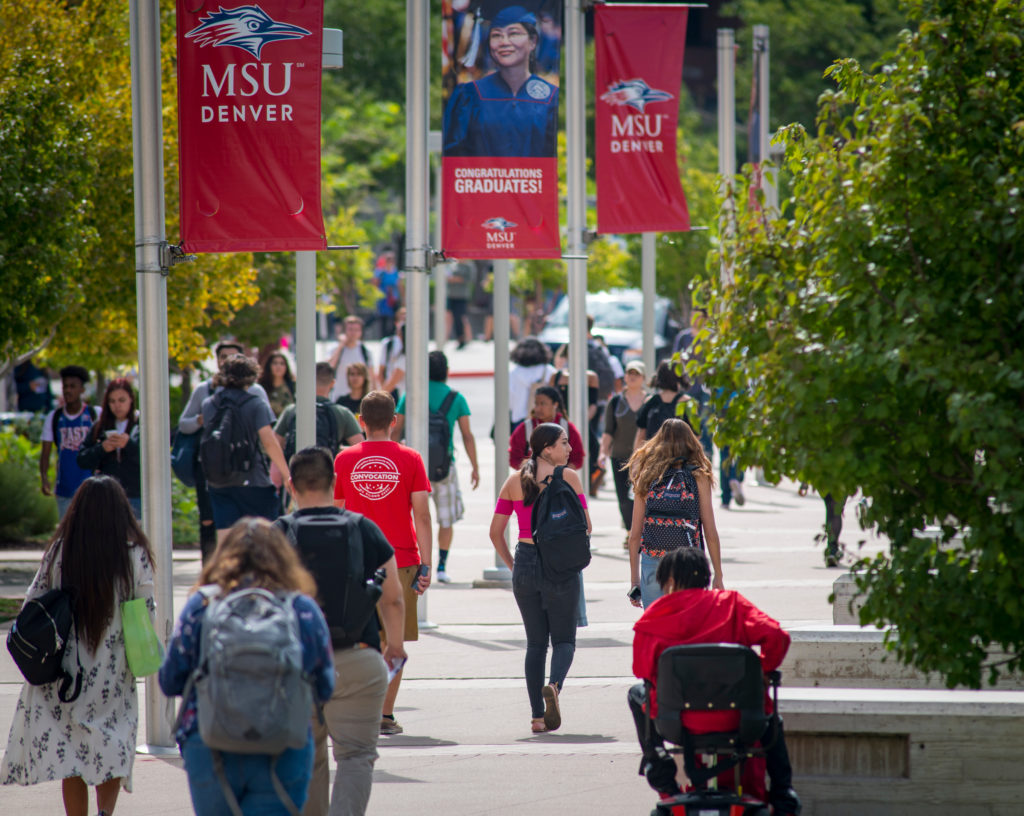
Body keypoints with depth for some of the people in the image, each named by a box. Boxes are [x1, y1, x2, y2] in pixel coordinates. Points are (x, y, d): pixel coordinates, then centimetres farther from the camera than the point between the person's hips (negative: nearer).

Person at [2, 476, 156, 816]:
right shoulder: (134, 554, -10)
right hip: (115, 671, -1)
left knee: (70, 753, 10)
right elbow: (147, 612, -6)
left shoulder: (60, 551, -6)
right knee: (113, 749, 10)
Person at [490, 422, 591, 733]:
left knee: (535, 642, 13)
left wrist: (511, 564, 15)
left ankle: (537, 716, 8)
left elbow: (495, 530, 5)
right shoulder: (568, 477, -5)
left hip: (525, 564, 3)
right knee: (563, 638, 7)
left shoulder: (515, 481, 6)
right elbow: (585, 526, -5)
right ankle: (554, 684, -24)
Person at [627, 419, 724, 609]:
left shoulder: (646, 478, 6)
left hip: (652, 564, 2)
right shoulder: (698, 477, 0)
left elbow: (635, 534, 6)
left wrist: (634, 579, 14)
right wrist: (718, 577, 7)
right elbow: (710, 531, -1)